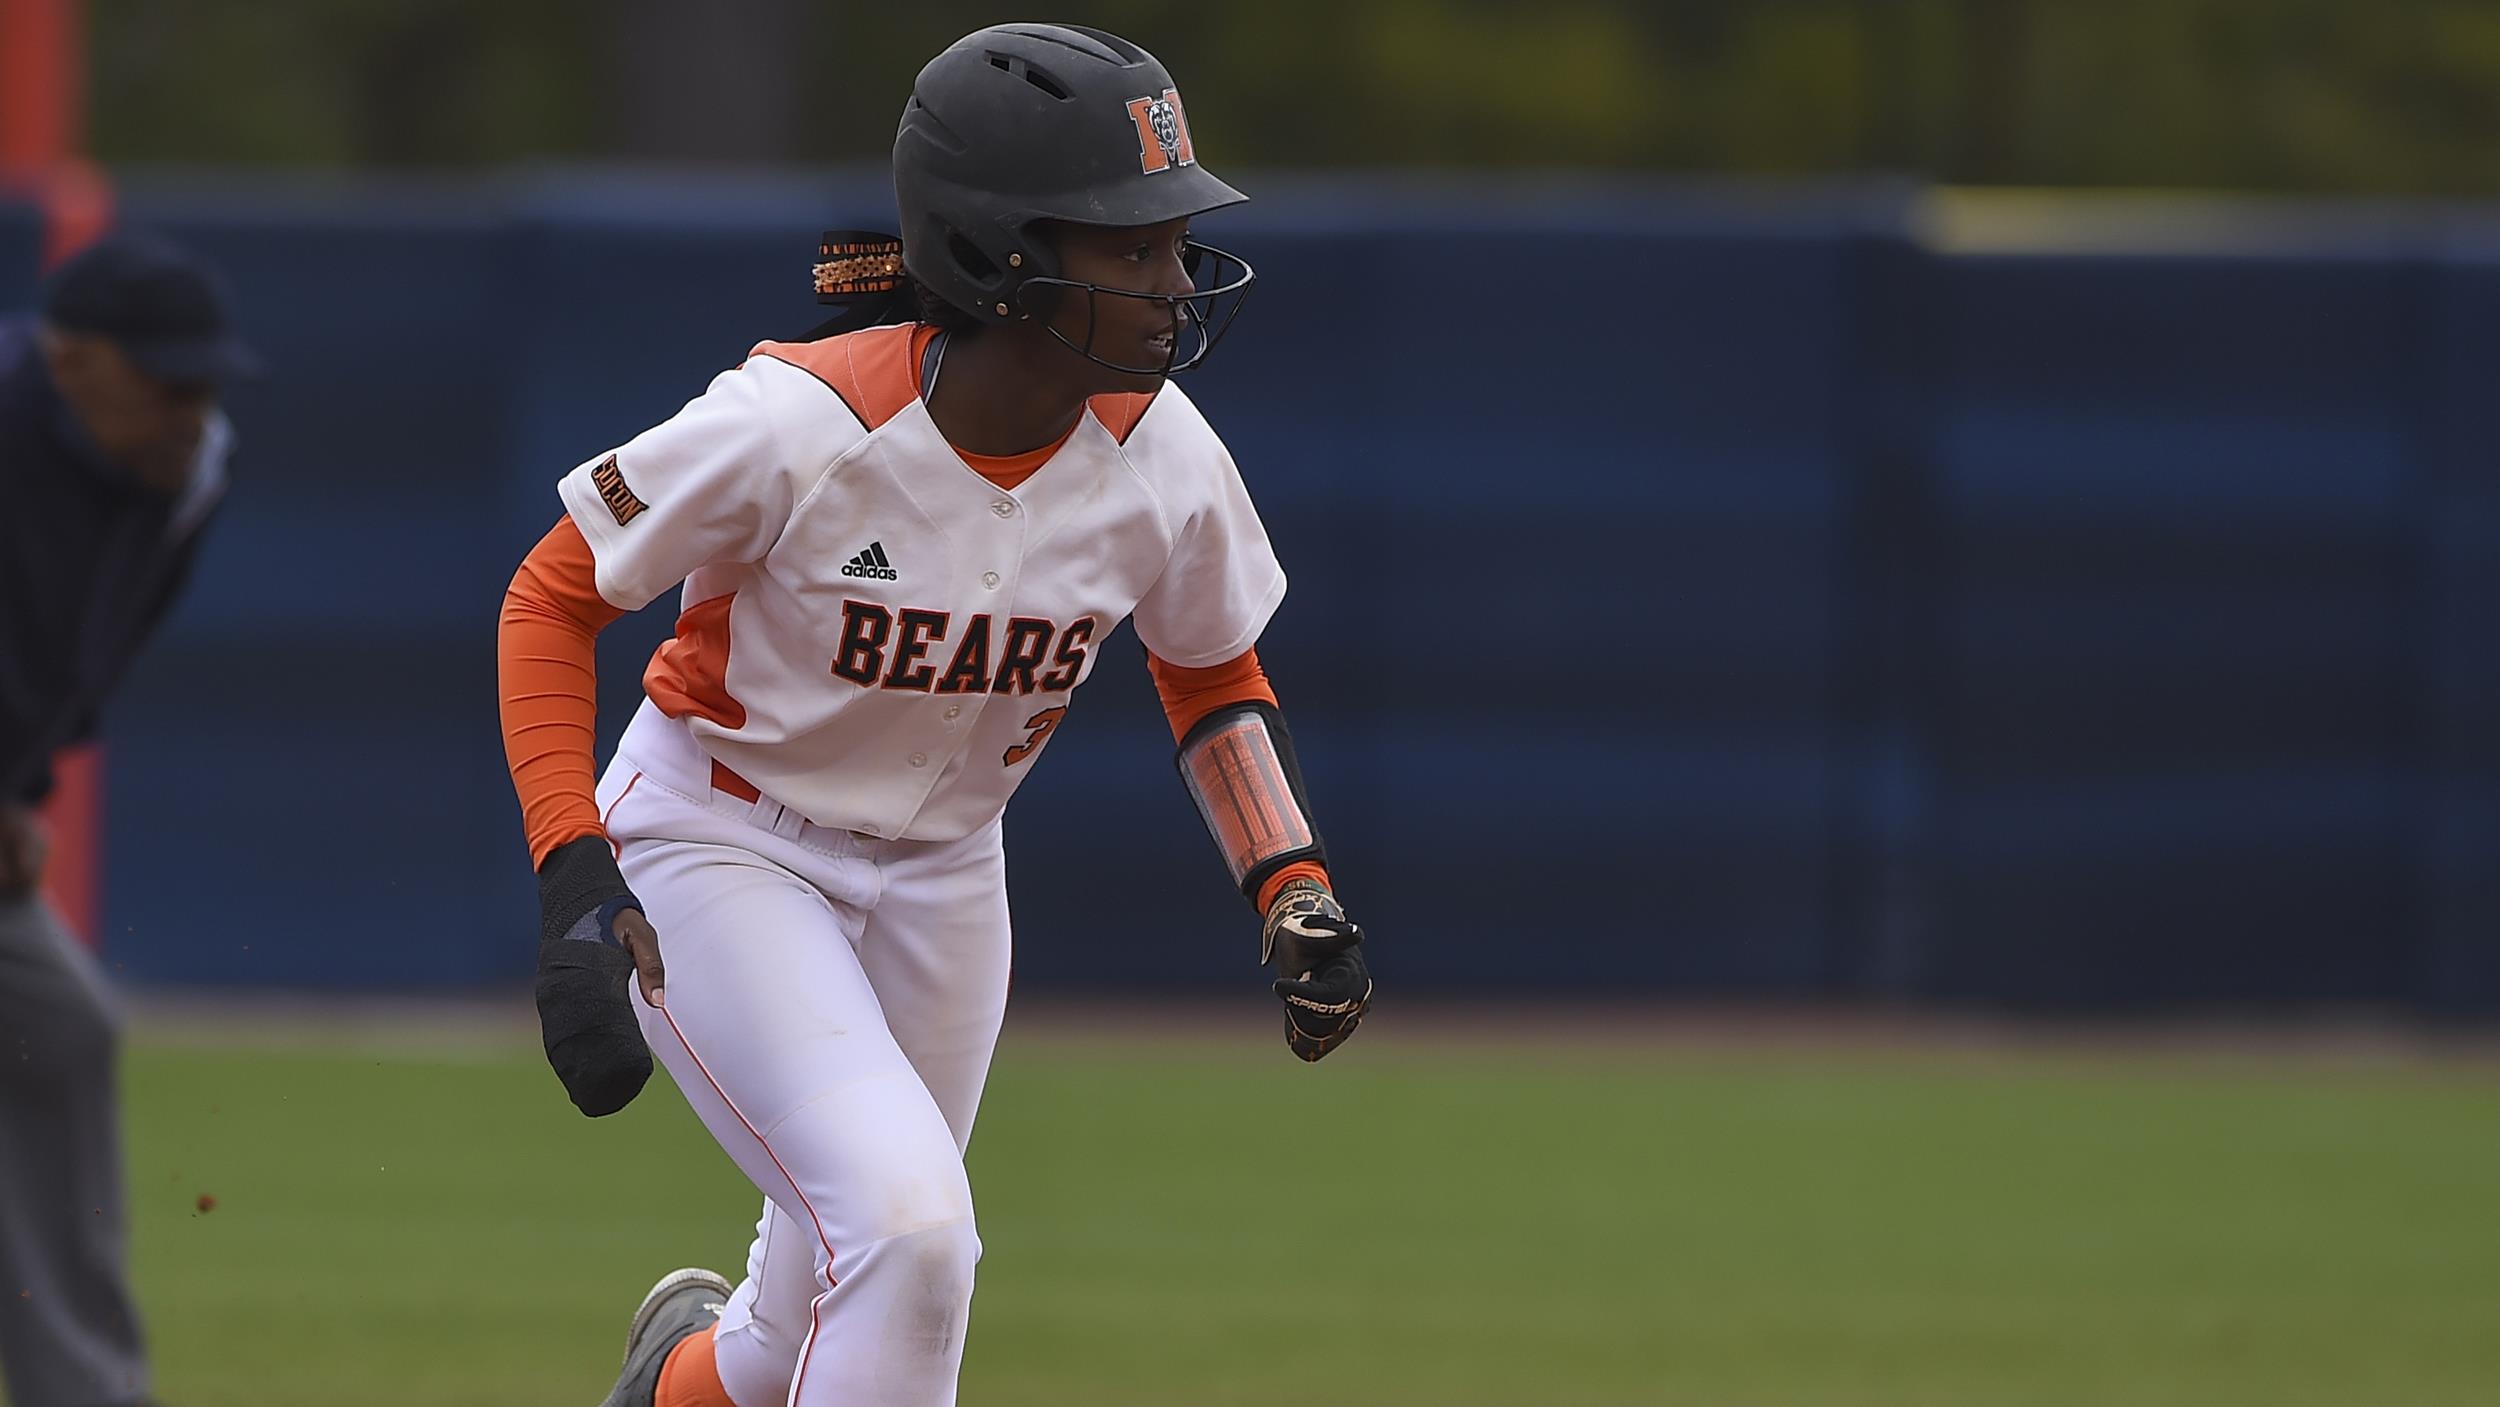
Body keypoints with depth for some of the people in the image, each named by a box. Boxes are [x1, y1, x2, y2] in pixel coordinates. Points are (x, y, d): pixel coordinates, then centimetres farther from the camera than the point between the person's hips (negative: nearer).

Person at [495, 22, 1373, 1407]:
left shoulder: (1164, 466, -15)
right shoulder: (797, 425, -29)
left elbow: (1211, 669, 6)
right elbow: (552, 600, -18)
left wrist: (1294, 891, -8)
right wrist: (574, 881, -27)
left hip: (938, 875, 5)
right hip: (716, 848, -5)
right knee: (904, 1224, -26)